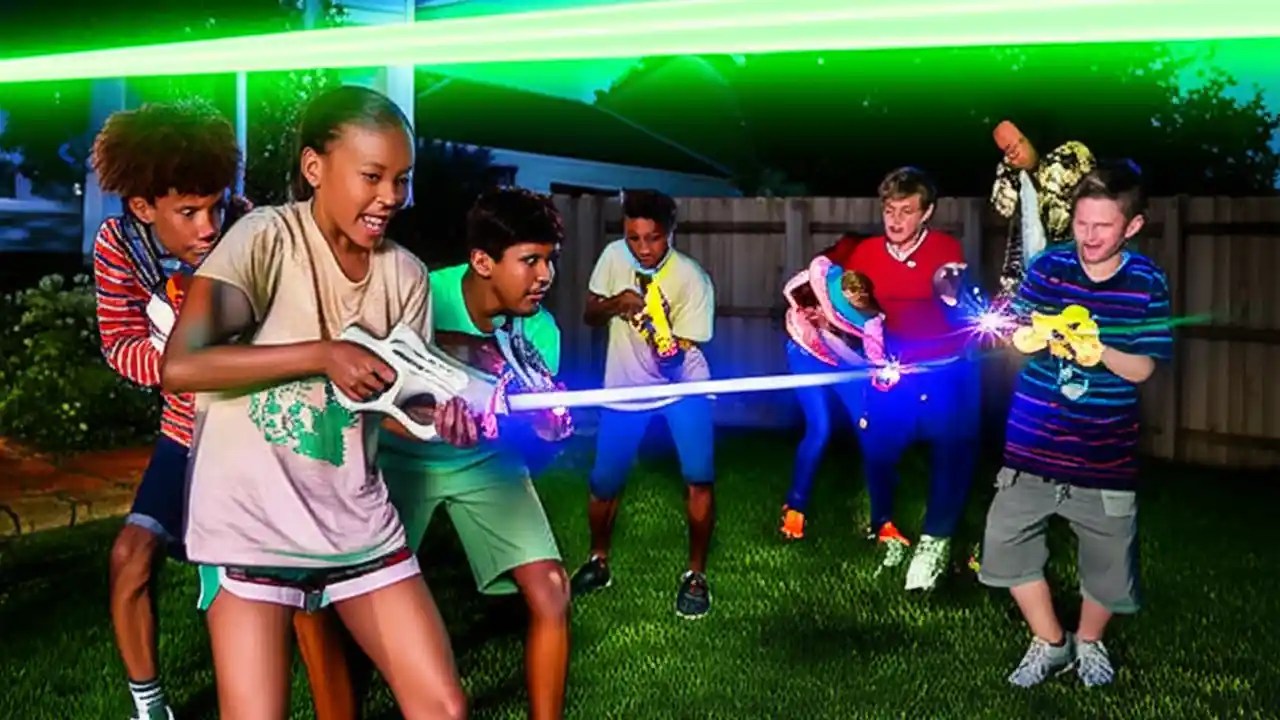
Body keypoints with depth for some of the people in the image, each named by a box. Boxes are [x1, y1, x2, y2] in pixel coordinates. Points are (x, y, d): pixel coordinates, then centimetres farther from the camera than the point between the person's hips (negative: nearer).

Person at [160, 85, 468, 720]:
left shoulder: (405, 274, 4)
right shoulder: (266, 239, -12)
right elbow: (179, 366, -22)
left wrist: (439, 417, -17)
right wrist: (324, 353, -23)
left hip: (357, 521, 5)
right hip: (251, 522, -4)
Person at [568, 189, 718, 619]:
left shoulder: (693, 279, -22)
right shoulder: (614, 256, -12)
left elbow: (676, 360, -19)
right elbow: (589, 315, -2)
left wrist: (667, 344, -42)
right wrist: (615, 303, -23)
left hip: (682, 385, -2)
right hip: (624, 387, 3)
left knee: (698, 479, -15)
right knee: (604, 483, 5)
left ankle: (696, 575, 5)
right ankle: (598, 563, 31)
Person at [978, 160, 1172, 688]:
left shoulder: (1147, 283, -7)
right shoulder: (1048, 266, -5)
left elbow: (1143, 368, -8)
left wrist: (1098, 350, -27)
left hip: (1104, 448, -1)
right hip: (1034, 441, 1)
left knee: (1109, 558, 9)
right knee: (1006, 540, 2)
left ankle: (1089, 641, 39)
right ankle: (1050, 643, 24)